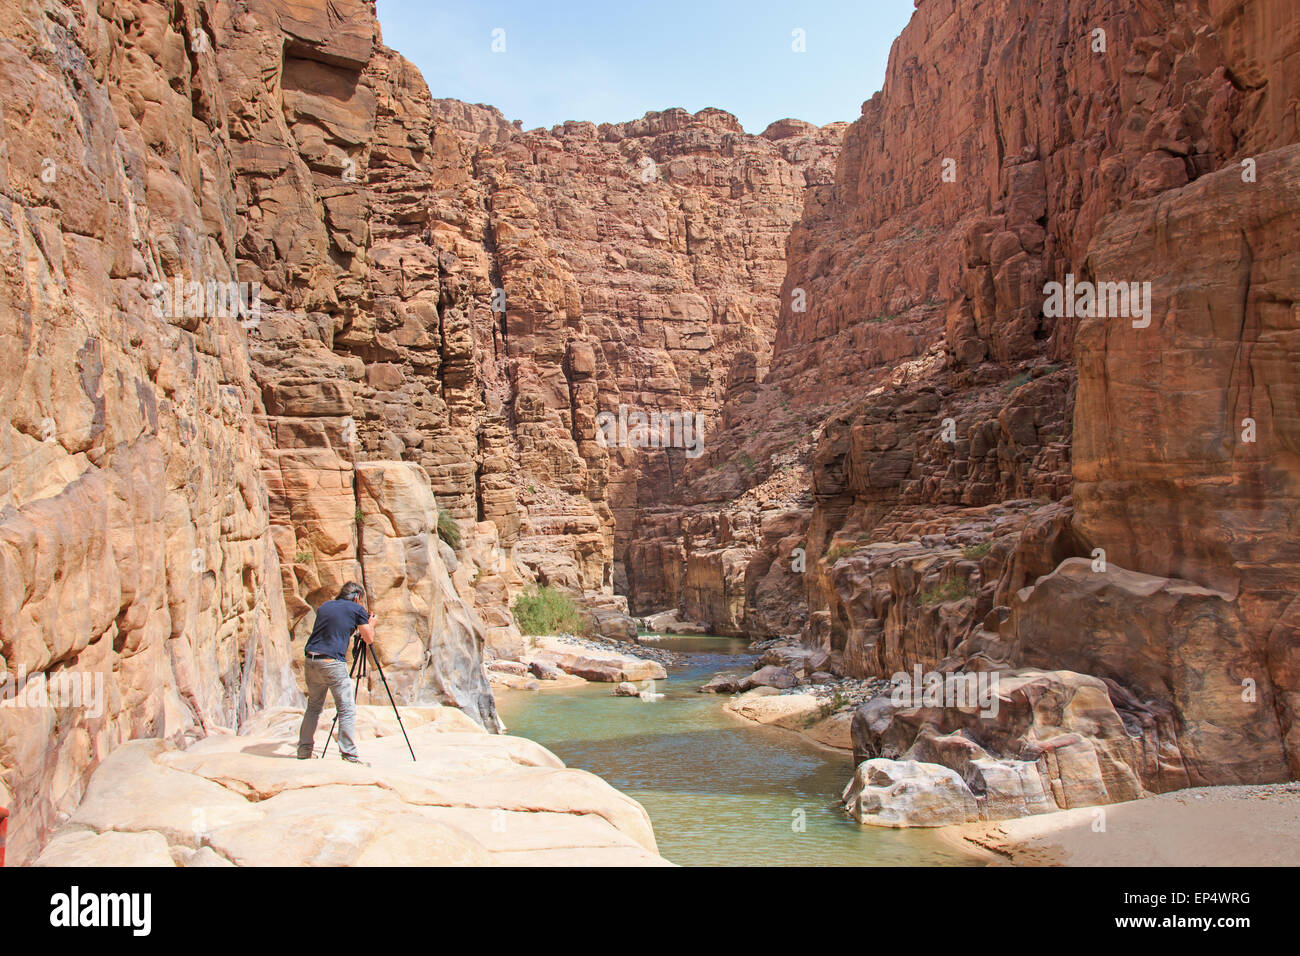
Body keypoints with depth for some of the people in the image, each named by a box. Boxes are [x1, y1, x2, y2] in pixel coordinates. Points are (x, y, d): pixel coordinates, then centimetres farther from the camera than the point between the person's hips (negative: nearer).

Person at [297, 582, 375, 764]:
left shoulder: (324, 607, 18)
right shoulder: (357, 610, 3)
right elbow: (369, 639, 8)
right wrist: (371, 624, 28)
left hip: (311, 661, 6)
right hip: (333, 663, -6)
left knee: (313, 707, 18)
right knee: (347, 709, -2)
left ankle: (304, 750, 23)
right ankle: (349, 753, -7)